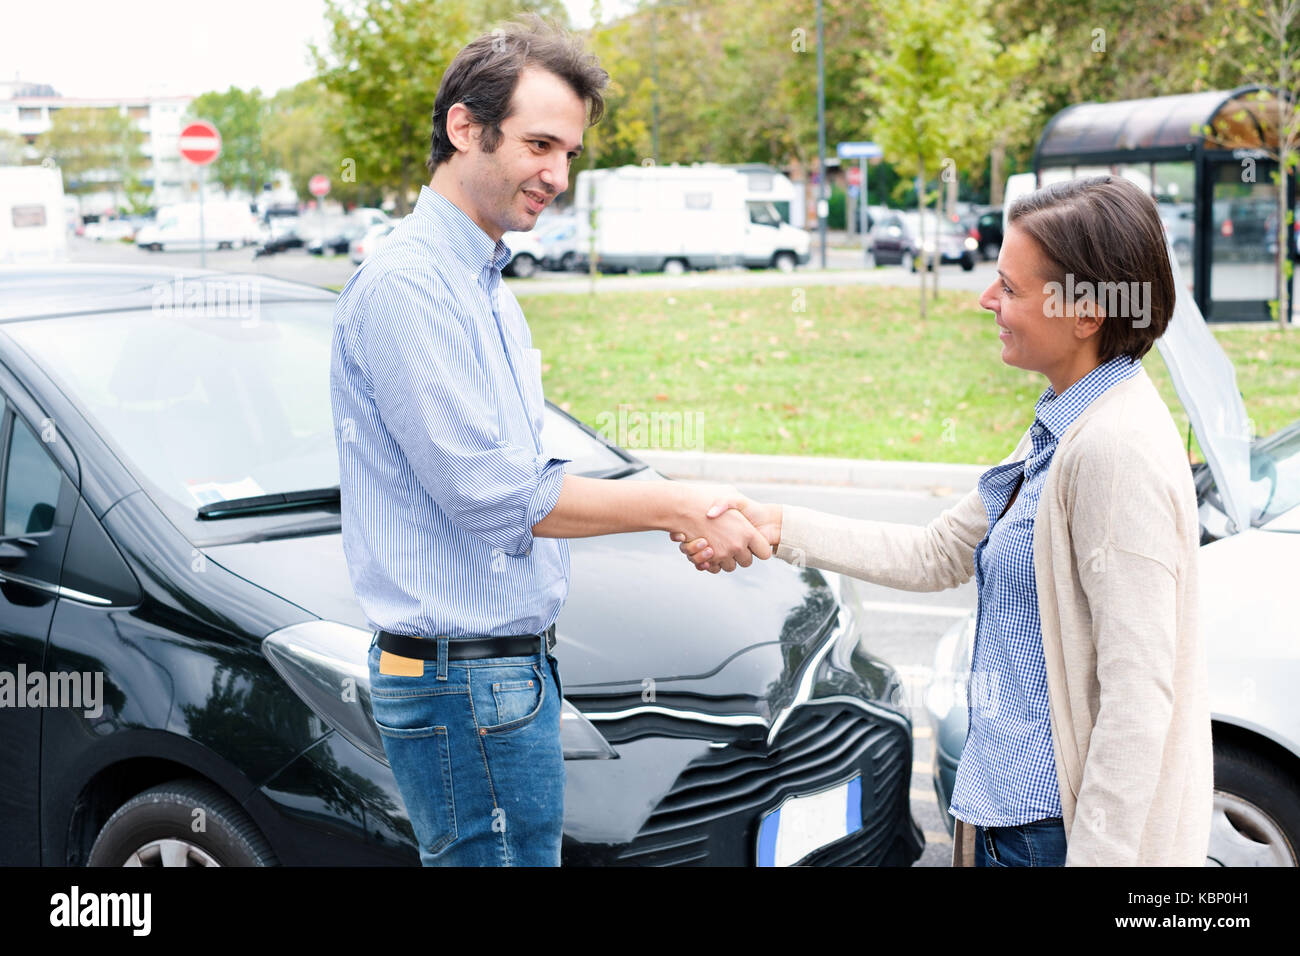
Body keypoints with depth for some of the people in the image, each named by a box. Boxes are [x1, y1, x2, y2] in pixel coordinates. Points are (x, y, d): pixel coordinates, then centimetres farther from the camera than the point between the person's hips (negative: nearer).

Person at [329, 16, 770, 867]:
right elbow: (489, 493, -20)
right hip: (464, 685, -10)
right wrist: (674, 506, -15)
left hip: (514, 662, 10)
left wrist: (679, 519, 9)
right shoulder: (405, 286, -16)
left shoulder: (489, 288, 17)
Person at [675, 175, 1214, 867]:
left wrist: (1095, 853, -23)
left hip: (1061, 826, -9)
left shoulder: (1119, 450, -23)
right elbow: (939, 554, 15)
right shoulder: (1063, 426, 8)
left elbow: (1138, 694, -24)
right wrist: (777, 527, 11)